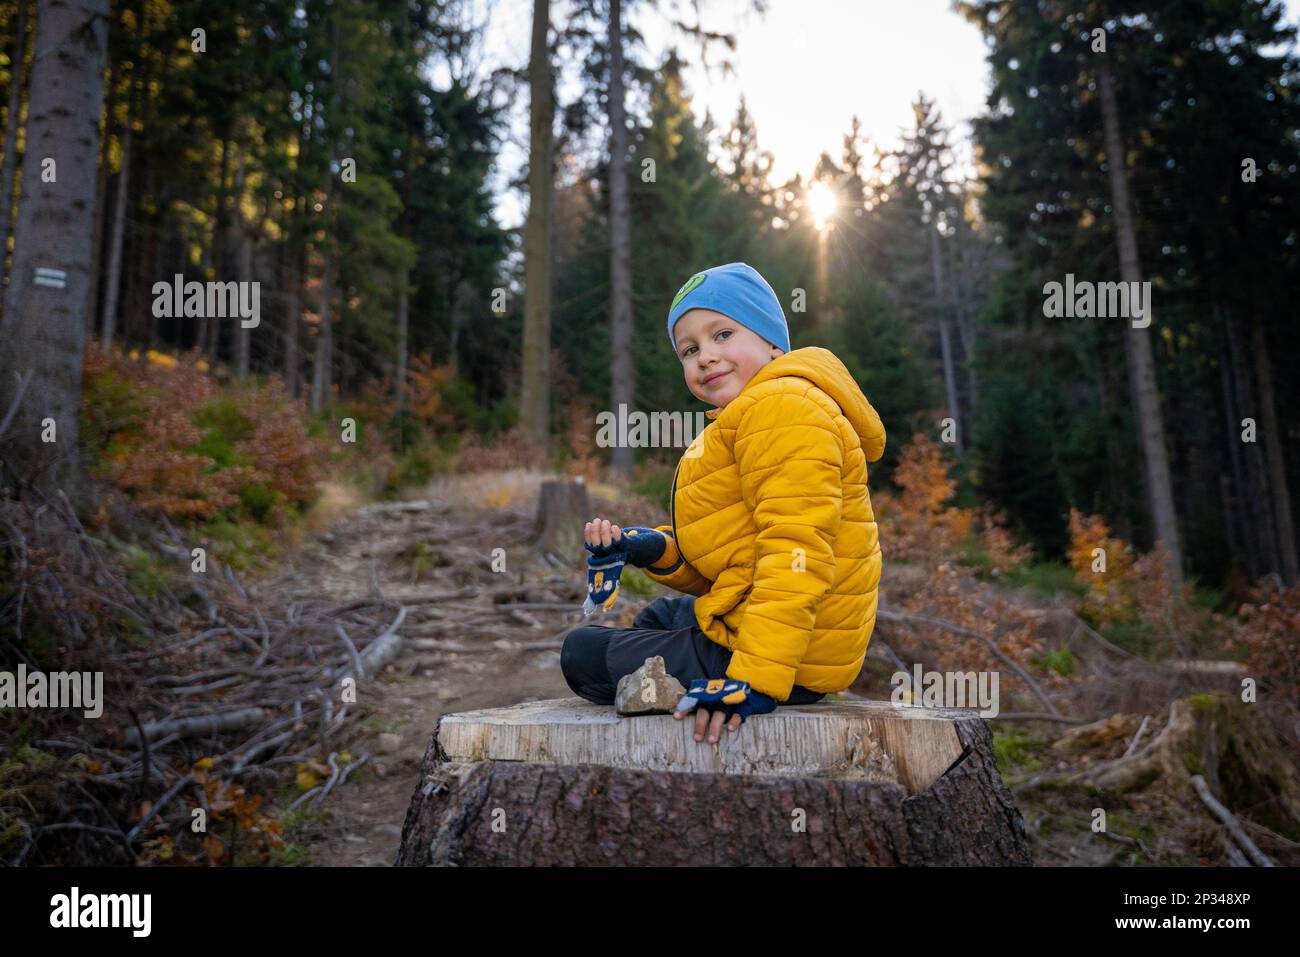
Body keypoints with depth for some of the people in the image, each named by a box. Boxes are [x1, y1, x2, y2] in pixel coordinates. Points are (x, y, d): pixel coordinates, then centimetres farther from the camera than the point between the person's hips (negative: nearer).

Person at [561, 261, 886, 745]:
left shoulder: (781, 405, -17)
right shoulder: (741, 422, 18)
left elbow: (796, 554, -27)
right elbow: (718, 566, 15)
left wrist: (752, 678, -32)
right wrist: (646, 547, 0)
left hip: (789, 662, -11)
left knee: (582, 655, -3)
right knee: (659, 616, 35)